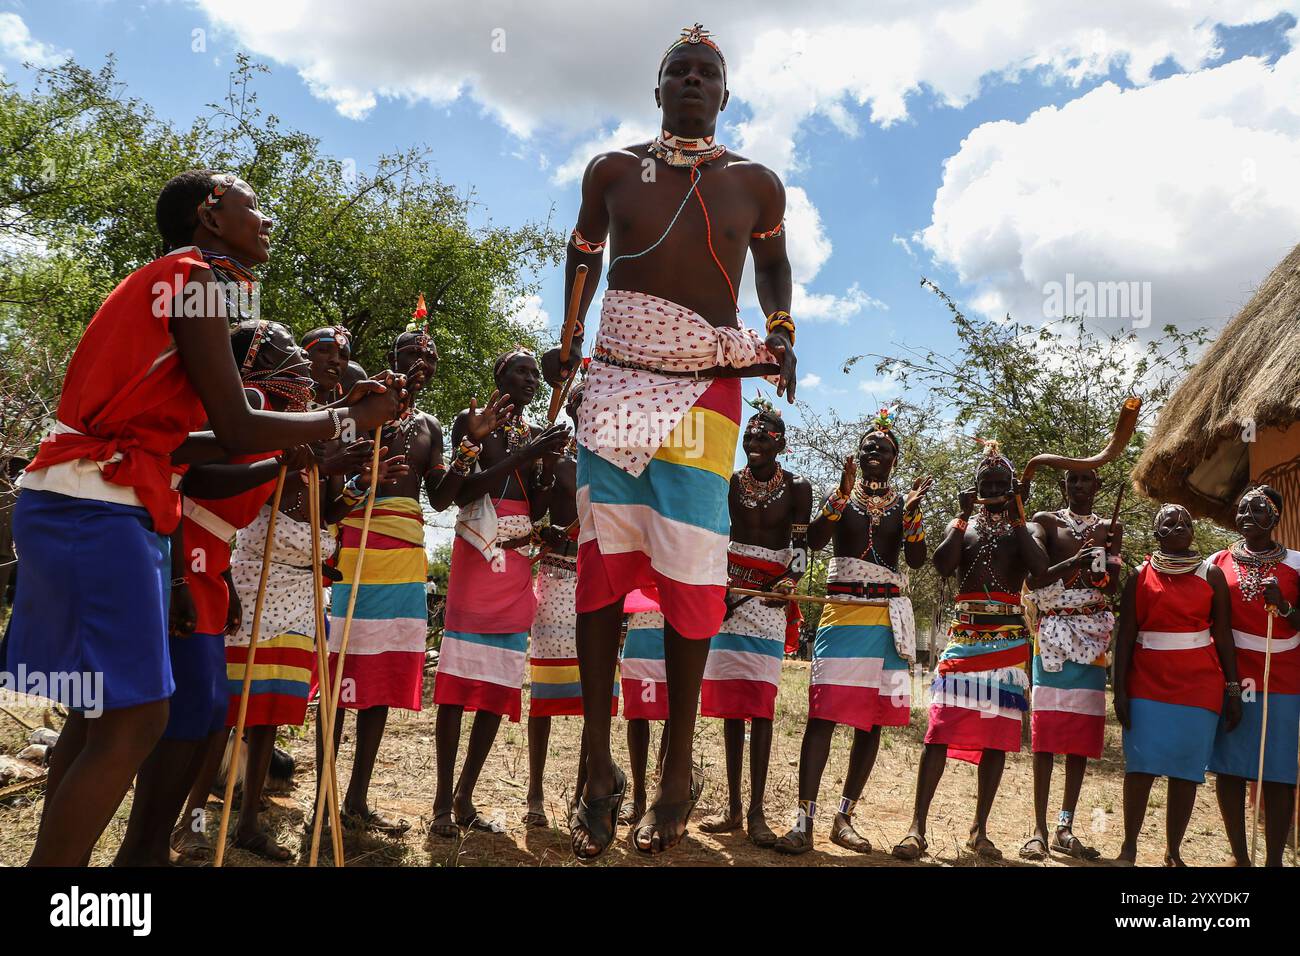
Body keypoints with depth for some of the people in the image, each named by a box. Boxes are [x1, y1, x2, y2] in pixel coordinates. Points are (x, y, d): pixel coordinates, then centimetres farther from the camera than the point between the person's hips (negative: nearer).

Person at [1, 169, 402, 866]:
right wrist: (354, 417, -2)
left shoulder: (162, 282, 21)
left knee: (102, 718, 14)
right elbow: (236, 428, -13)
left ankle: (61, 857, 21)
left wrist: (280, 447, 19)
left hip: (81, 508, 10)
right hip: (97, 512, -10)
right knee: (133, 723, -8)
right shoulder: (197, 277, -8)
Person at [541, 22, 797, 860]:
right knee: (601, 570, -2)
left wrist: (781, 335, 5)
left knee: (689, 576, -2)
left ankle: (679, 772, 13)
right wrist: (569, 341, 8)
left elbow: (774, 262, 22)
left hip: (705, 390, -1)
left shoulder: (756, 185, 5)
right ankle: (600, 770, 9)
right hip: (617, 382, 1)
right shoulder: (613, 170, 6)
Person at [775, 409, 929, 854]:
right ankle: (803, 822, -14)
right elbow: (814, 541, -11)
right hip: (842, 613, -3)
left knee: (872, 720, 2)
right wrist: (843, 491, -19)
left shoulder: (904, 502, 12)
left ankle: (844, 818, 10)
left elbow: (917, 559, -1)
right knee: (822, 715, -12)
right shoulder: (841, 495, 7)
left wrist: (911, 512, -15)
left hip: (887, 618, 3)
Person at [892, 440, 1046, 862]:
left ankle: (980, 830, 10)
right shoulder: (962, 525, 14)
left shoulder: (1023, 530, 12)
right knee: (939, 728, -10)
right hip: (964, 634, 0)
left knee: (996, 734, 2)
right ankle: (917, 828, -11)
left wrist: (1016, 518, -8)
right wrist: (964, 515, -5)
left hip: (1008, 638, 1)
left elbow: (1040, 568, -9)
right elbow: (942, 565, -6)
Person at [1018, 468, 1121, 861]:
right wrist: (1076, 560, -22)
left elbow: (1113, 586, 2)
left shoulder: (1109, 529, 14)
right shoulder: (1046, 522, 6)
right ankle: (1039, 829, -6)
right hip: (1053, 632, -3)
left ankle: (1066, 827, 7)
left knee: (1083, 732, 1)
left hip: (1092, 634, 3)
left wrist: (1105, 547, -15)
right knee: (1046, 728, -7)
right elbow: (1033, 579, -9)